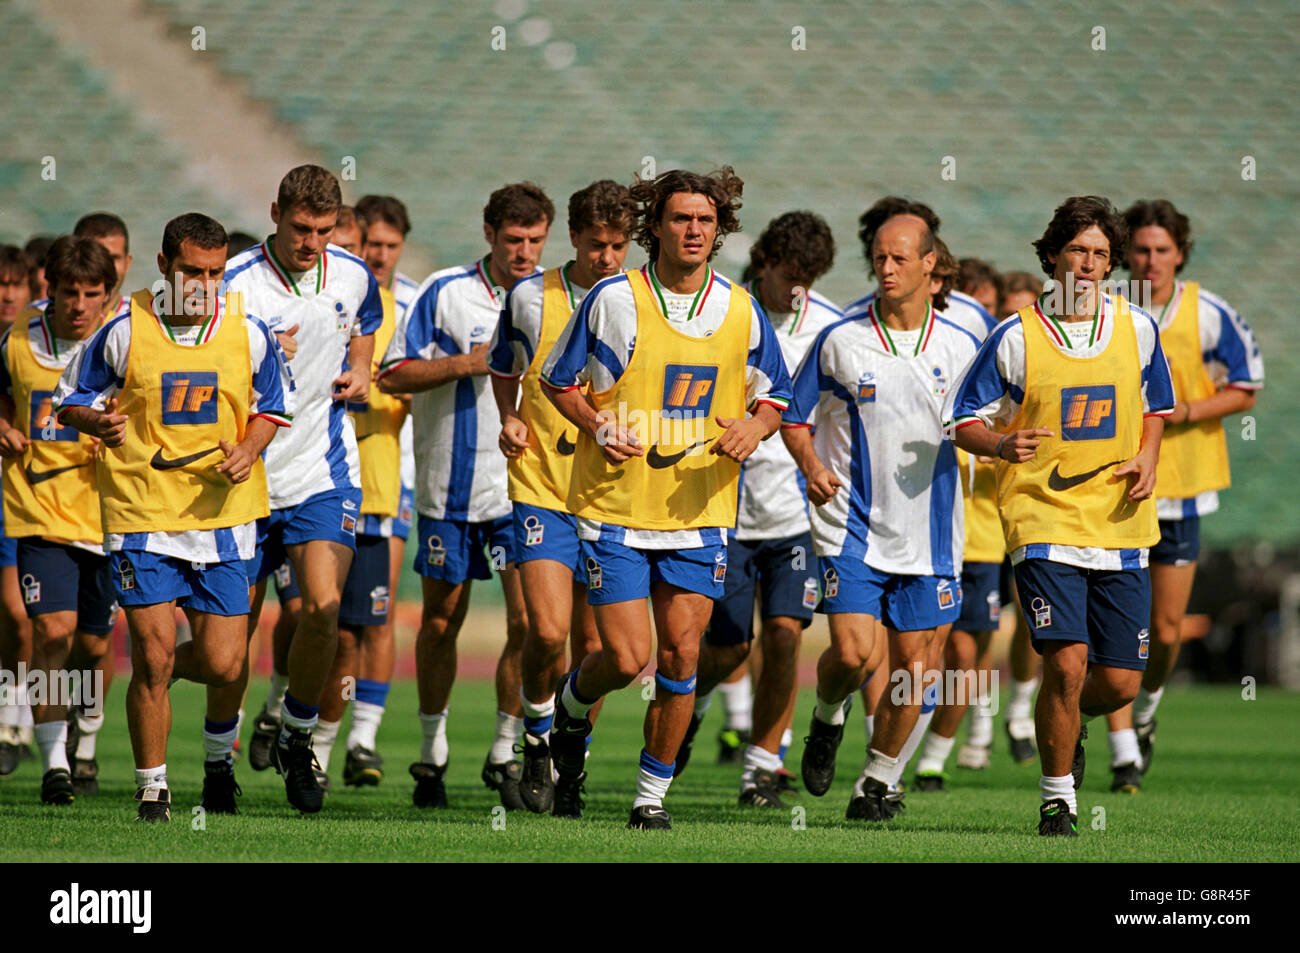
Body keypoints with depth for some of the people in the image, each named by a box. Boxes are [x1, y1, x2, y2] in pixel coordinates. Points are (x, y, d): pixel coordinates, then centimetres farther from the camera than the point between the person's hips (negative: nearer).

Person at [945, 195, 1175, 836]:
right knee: (1067, 663, -17)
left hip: (1121, 525, 3)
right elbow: (963, 420, 3)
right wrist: (1001, 444, -18)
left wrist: (1148, 456, 3)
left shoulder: (1137, 330, 7)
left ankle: (1069, 720, 38)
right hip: (1044, 522, -3)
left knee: (1121, 682, 2)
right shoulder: (1016, 337, -3)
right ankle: (1057, 801, 0)